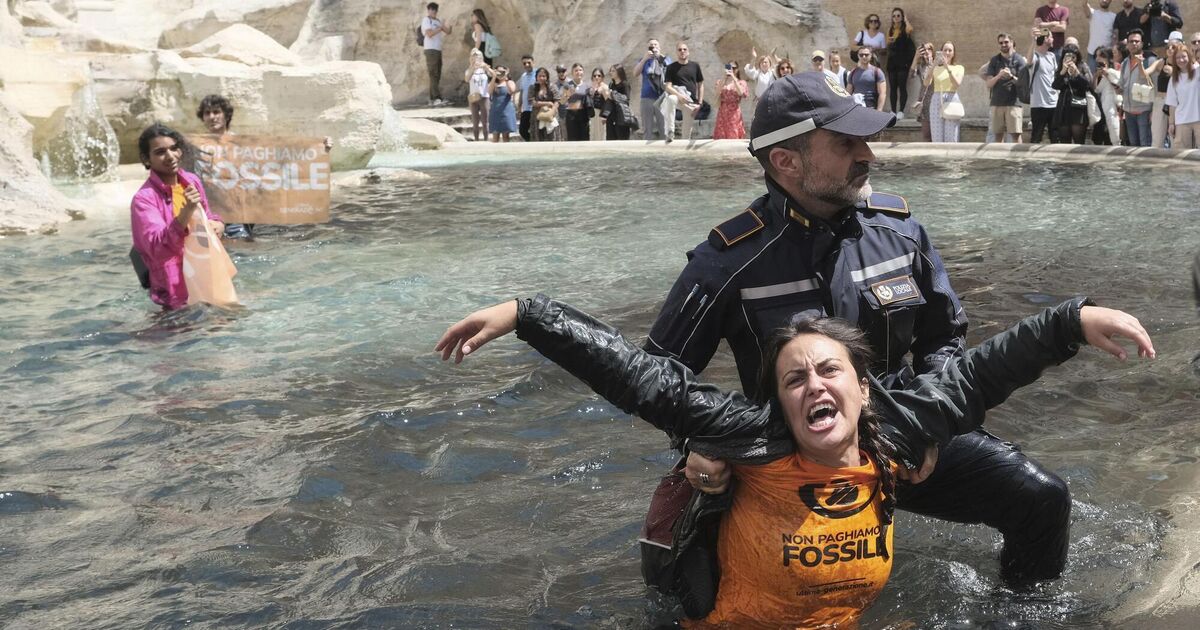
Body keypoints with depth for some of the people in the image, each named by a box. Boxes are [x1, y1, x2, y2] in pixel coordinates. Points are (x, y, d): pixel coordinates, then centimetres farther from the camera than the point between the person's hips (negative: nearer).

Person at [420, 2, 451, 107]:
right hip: (431, 50, -8)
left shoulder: (438, 21, 20)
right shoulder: (426, 20, -2)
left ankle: (432, 100, 7)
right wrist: (440, 28, -13)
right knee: (433, 75, -14)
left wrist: (449, 28, -8)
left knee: (437, 76, 6)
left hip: (438, 50, 8)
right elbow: (429, 34, -15)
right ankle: (437, 99, -22)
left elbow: (448, 32, 14)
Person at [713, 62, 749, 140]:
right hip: (722, 112, 2)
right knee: (721, 137, -3)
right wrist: (724, 78, -10)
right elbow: (717, 94, -6)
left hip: (734, 113, -1)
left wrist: (733, 77, -13)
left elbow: (740, 93, -14)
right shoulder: (720, 82, 12)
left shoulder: (741, 83, 8)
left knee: (734, 136, -6)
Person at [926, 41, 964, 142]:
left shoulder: (959, 68, 11)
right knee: (937, 138, -3)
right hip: (936, 101, 1)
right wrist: (933, 66, -15)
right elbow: (927, 83, -4)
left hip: (952, 101, -1)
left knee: (951, 139, -6)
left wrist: (947, 67, -16)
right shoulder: (936, 68, 13)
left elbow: (957, 84, -8)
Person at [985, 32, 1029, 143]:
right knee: (998, 134, 3)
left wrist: (1011, 76, -20)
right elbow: (989, 84, 5)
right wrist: (998, 76, -14)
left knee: (1015, 133, -9)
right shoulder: (994, 60, 10)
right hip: (997, 103, 3)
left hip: (1013, 102, -3)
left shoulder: (1019, 59, 3)